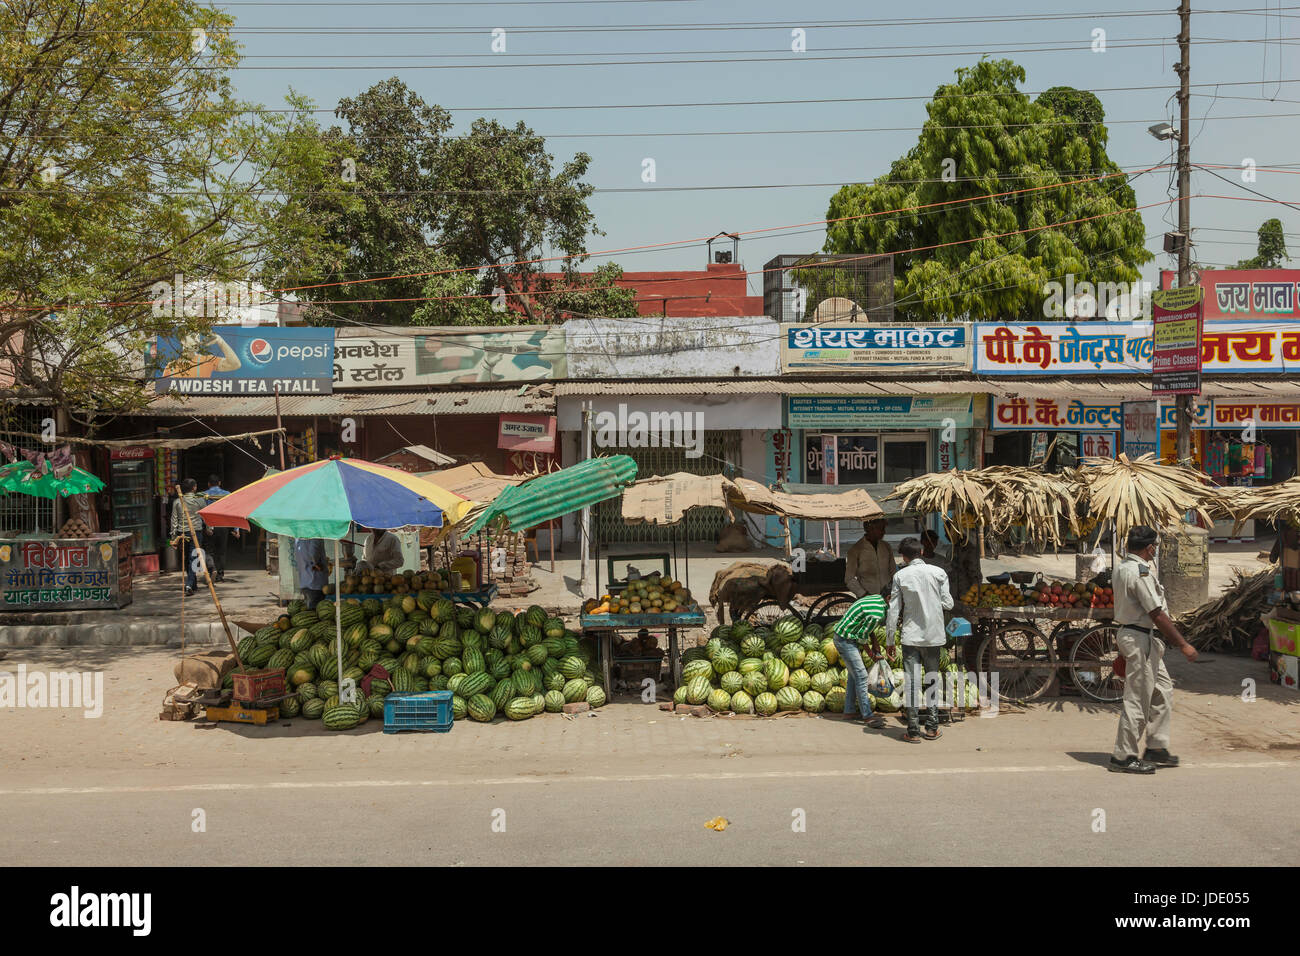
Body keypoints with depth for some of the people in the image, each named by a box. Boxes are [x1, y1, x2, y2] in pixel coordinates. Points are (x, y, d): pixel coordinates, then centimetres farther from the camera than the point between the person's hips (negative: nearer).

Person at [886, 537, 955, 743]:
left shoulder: (900, 576, -4)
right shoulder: (938, 572, -1)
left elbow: (893, 611, -3)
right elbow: (948, 604, -1)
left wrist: (889, 640, 5)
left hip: (911, 635, -2)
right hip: (934, 635, 2)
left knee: (911, 681, 0)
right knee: (933, 679, 13)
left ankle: (913, 731, -2)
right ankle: (932, 727, 16)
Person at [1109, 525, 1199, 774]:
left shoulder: (1122, 568, 11)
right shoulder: (1141, 571, -19)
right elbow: (1157, 614, -20)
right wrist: (1183, 644, -15)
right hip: (1140, 639, -10)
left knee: (1163, 690, 16)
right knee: (1138, 698, -4)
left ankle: (1156, 749, 22)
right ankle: (1123, 757, 2)